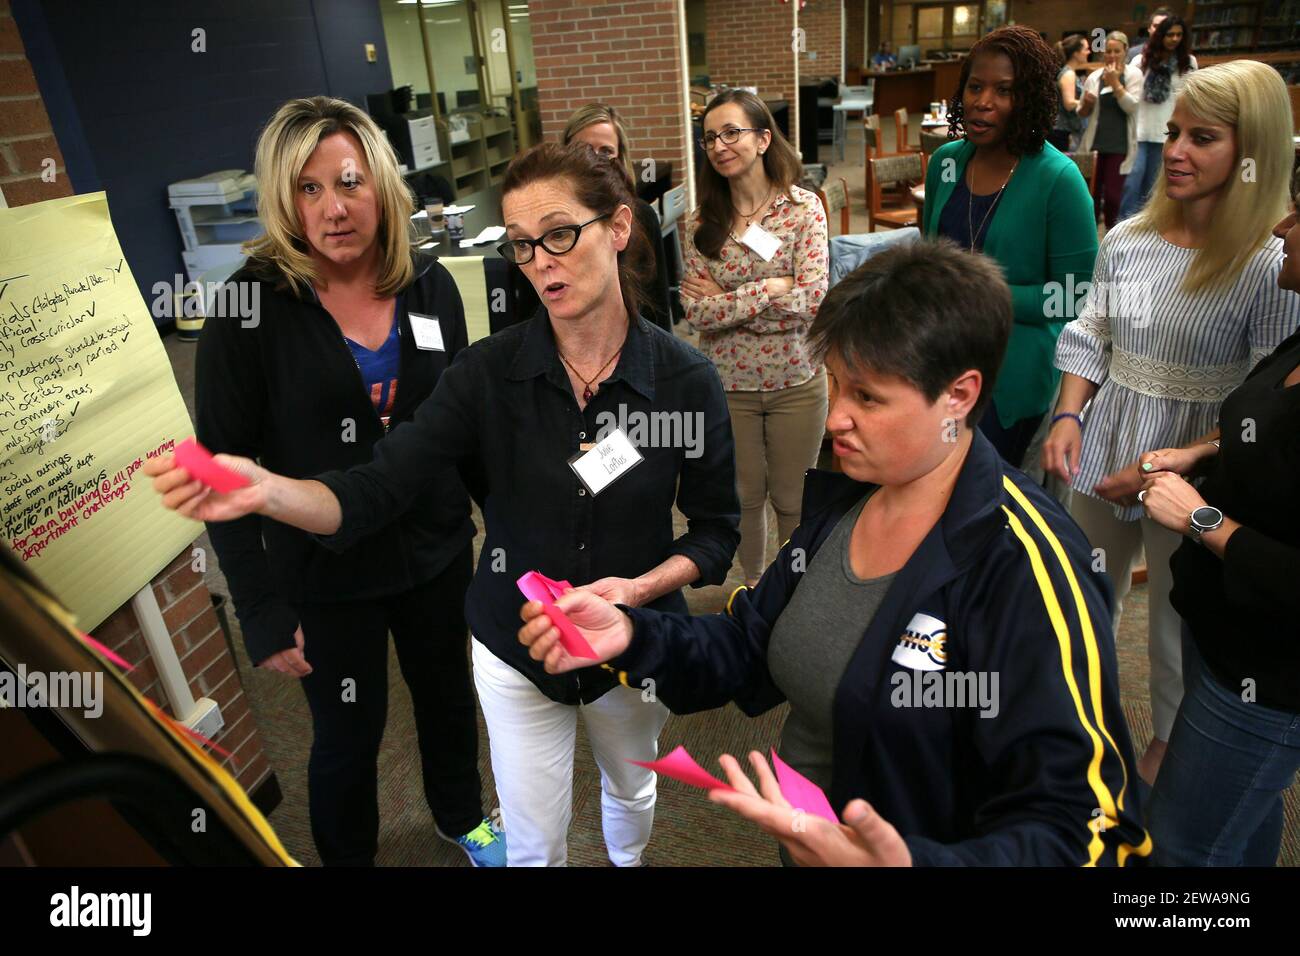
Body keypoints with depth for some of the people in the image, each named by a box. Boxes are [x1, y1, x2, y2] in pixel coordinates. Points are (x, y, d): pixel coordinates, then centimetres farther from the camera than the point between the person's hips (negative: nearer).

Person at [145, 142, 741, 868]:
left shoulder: (687, 379, -16)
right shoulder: (491, 370, -16)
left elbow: (716, 530, -7)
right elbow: (375, 493, -22)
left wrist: (638, 588, -24)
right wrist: (265, 490, -40)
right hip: (515, 650, 0)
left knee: (631, 790, 30)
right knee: (534, 842, 18)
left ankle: (630, 860, 64)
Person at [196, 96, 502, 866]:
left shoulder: (430, 285, -5)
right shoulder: (251, 306, -16)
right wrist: (262, 611, -14)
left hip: (437, 551, 4)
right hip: (325, 572, -3)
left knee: (449, 696, 23)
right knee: (348, 739, 14)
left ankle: (462, 817, 53)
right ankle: (348, 857, 46)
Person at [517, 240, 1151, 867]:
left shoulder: (1026, 568, -28)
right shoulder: (841, 499, -6)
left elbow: (1080, 831, -28)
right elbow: (754, 648, 2)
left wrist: (910, 861, -46)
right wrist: (629, 637, -15)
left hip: (923, 847, -6)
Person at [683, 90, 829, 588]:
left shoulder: (804, 207, -8)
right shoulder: (702, 222, -3)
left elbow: (811, 302, -18)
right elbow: (697, 313, -12)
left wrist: (725, 300, -17)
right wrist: (772, 288, -18)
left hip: (796, 380, -1)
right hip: (728, 383, 2)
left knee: (792, 499, 14)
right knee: (745, 495, 17)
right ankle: (754, 585, 40)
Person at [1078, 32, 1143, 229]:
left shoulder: (1133, 74, 1)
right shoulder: (1094, 76, 6)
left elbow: (1131, 106, -10)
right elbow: (1082, 113, 12)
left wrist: (1115, 82, -16)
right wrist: (1087, 103, -11)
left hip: (1120, 144, -2)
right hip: (1095, 141, 2)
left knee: (1112, 192, -4)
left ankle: (1110, 229, 15)